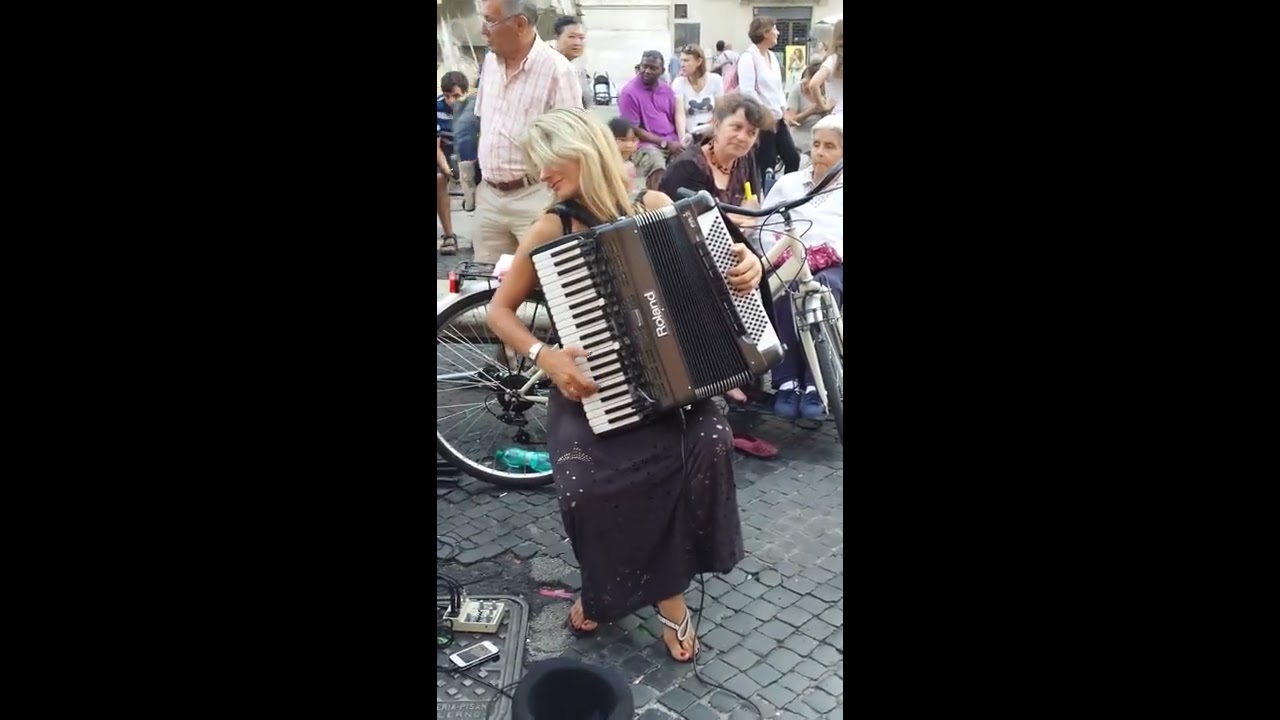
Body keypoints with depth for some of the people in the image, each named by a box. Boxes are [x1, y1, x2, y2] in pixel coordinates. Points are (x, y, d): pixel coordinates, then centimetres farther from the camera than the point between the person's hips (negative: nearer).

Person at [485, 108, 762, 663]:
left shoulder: (654, 205, -1)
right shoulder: (552, 229, -4)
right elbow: (499, 311, 1)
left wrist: (747, 262, -8)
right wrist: (544, 357, -15)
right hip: (592, 387, -1)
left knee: (709, 443, -27)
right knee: (582, 482, -27)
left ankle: (668, 588, -3)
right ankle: (605, 585, 9)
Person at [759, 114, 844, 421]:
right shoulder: (788, 183, 24)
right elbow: (764, 226, 11)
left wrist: (830, 253, -15)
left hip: (833, 265, -1)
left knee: (823, 287, -37)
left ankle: (815, 385, -34)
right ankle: (787, 381, -32)